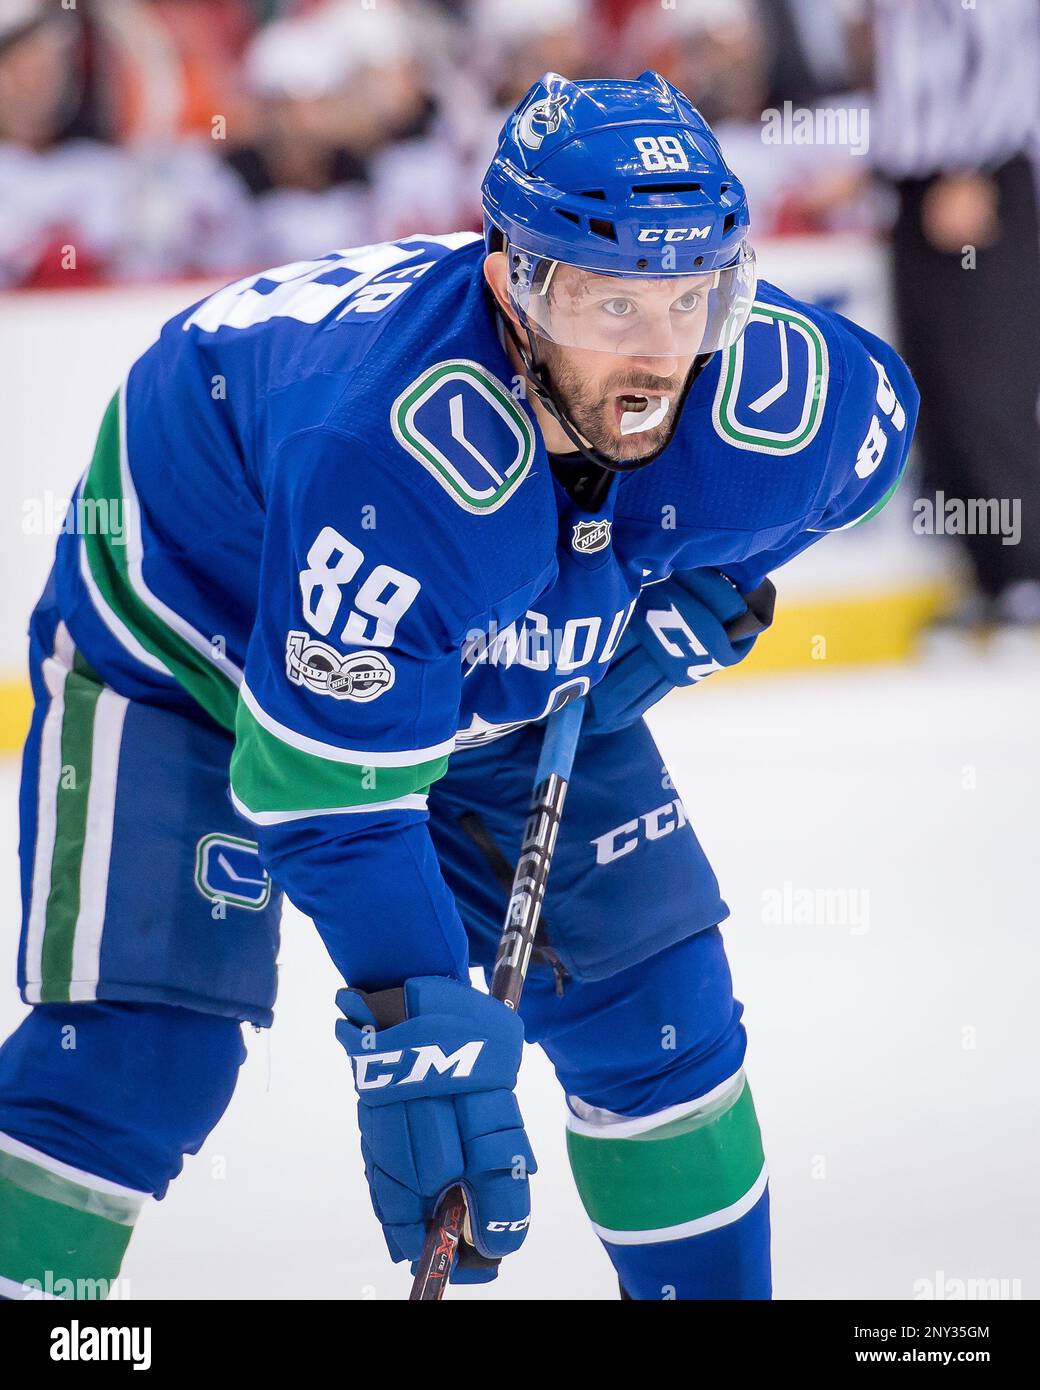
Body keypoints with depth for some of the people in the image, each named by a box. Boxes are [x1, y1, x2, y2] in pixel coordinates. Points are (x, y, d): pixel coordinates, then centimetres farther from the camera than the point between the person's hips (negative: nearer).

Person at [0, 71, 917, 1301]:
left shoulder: (791, 395, -27)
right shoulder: (396, 456, -44)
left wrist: (701, 599, -6)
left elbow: (872, 416, 2)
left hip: (516, 673, 6)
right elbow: (329, 796, -38)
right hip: (191, 634, -6)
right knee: (139, 1056, -17)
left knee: (655, 1002, 4)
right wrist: (416, 1032, -42)